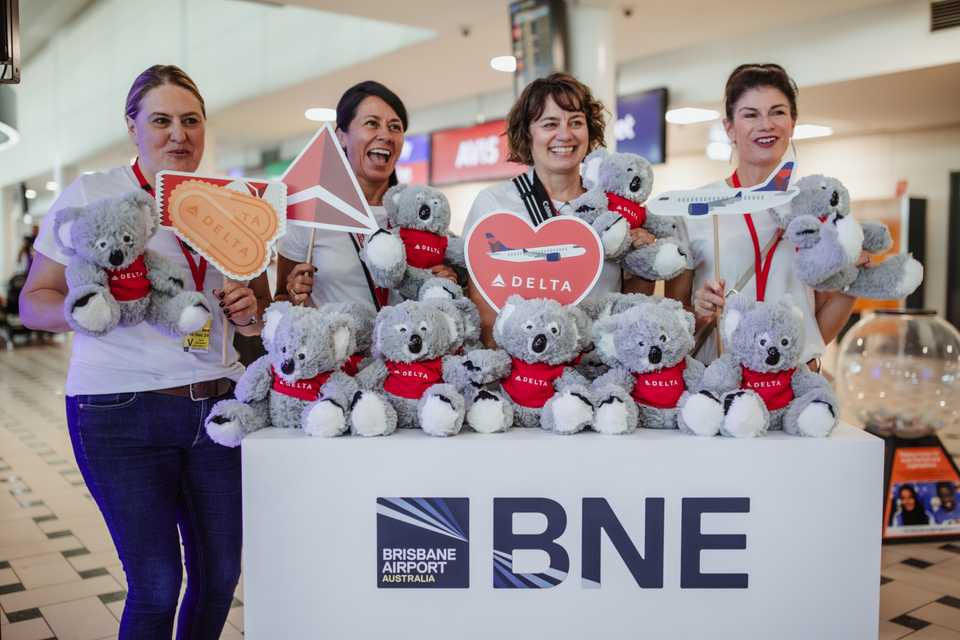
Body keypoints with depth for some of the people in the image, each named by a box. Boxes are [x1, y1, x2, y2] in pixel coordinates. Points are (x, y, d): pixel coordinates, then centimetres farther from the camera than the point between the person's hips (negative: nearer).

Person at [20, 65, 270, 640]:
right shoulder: (89, 195, 0)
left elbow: (258, 318, 17)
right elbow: (34, 301, 0)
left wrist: (249, 312, -6)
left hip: (218, 404, 4)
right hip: (121, 411, -4)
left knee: (221, 572, 11)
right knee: (157, 582, -1)